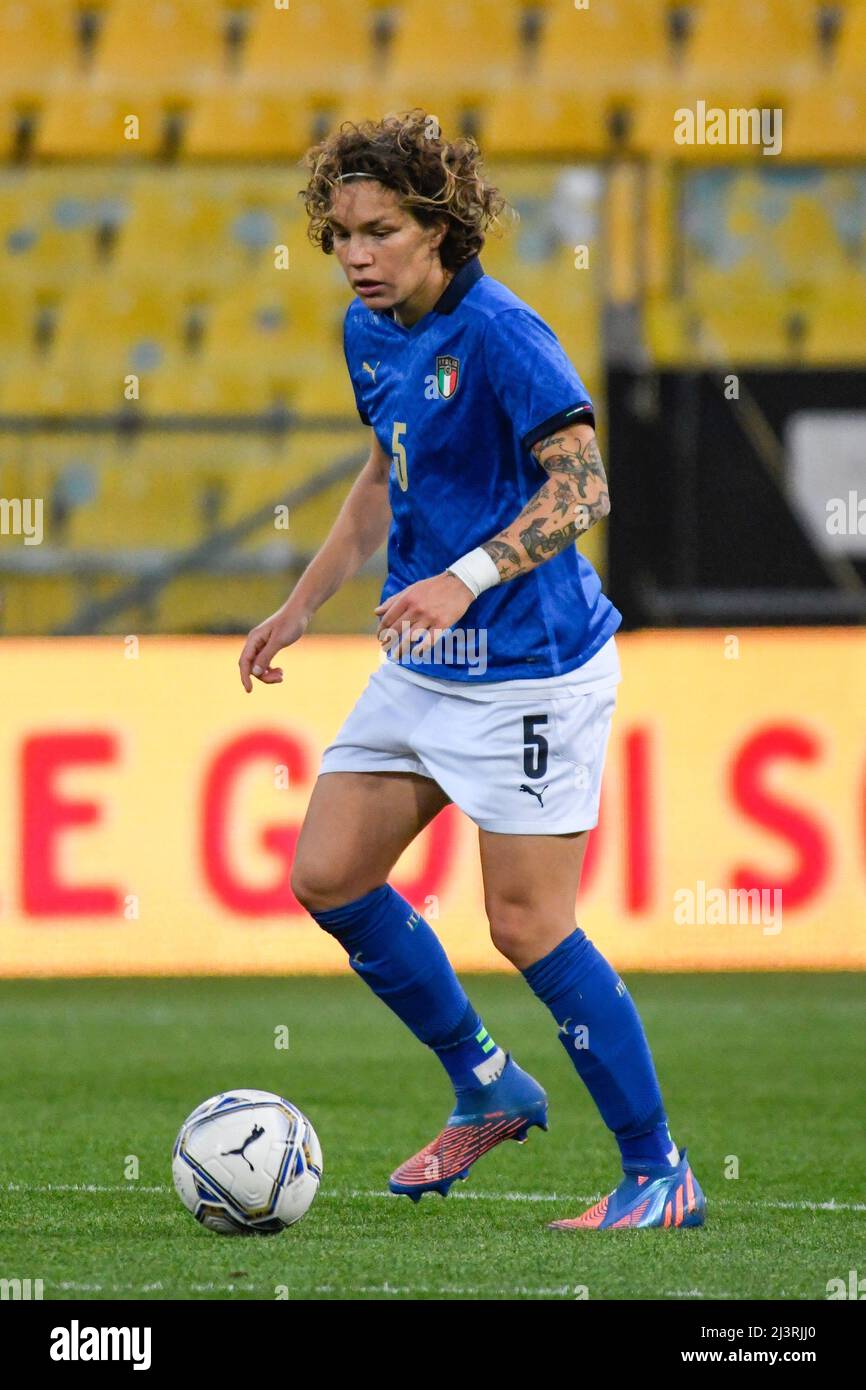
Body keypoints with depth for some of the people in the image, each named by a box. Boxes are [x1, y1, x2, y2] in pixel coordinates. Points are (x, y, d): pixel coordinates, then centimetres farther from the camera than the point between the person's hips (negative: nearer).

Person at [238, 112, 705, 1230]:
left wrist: (467, 578, -33)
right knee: (328, 876, 6)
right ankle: (486, 1089, 23)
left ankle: (659, 1175, 3)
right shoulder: (369, 333, 8)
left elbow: (581, 486, -23)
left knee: (526, 924, -9)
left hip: (529, 668, -9)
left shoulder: (497, 333, -18)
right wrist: (301, 606, 21)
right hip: (422, 667, 9)